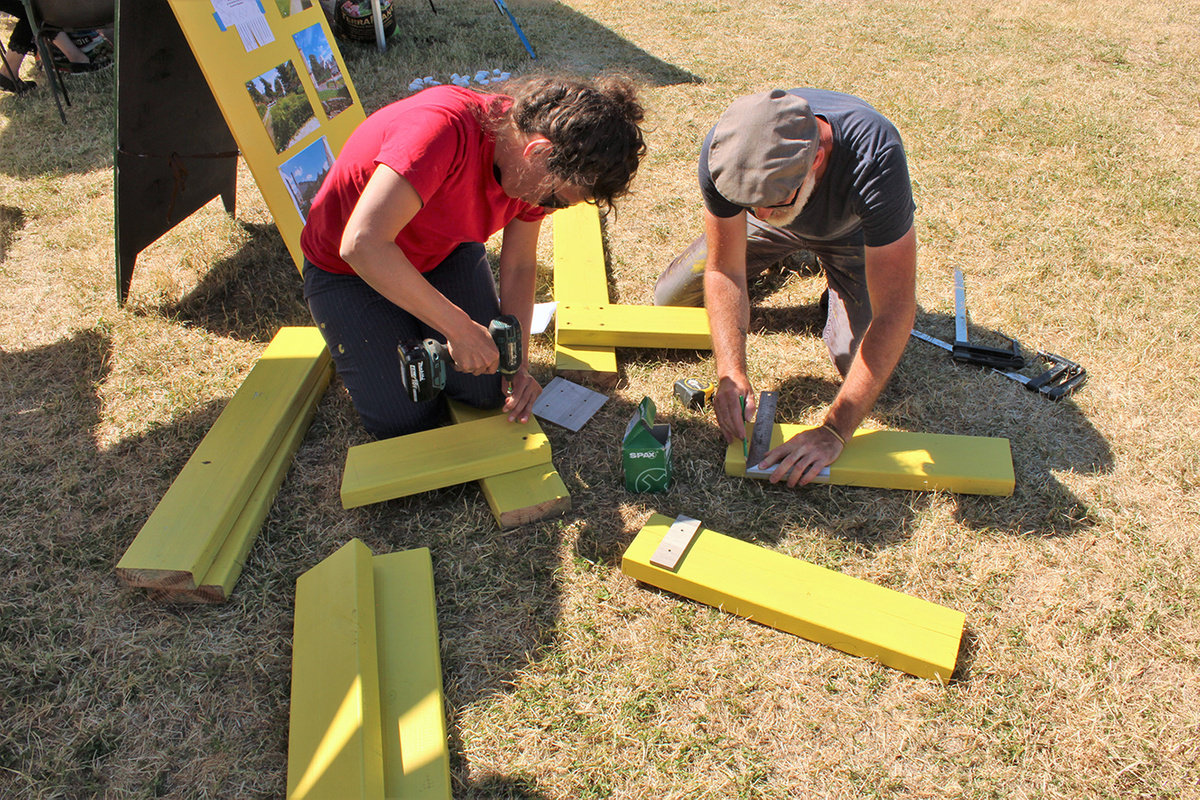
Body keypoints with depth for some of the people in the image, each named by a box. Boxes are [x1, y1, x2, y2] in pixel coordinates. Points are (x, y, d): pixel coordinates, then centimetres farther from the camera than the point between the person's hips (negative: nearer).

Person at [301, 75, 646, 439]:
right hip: (347, 269, -5)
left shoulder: (539, 171, -16)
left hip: (445, 252, 5)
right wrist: (458, 327, -42)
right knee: (406, 420, -9)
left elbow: (519, 266, -5)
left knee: (487, 392, -6)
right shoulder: (443, 126, -39)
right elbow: (361, 245, -45)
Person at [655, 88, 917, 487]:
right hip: (772, 228, 3)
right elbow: (724, 271, -28)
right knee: (669, 298, 1)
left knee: (869, 366, -17)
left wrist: (833, 431, -48)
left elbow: (894, 315, -45)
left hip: (849, 228, -2)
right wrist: (730, 373, -42)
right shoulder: (724, 151, -38)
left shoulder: (875, 162, -47)